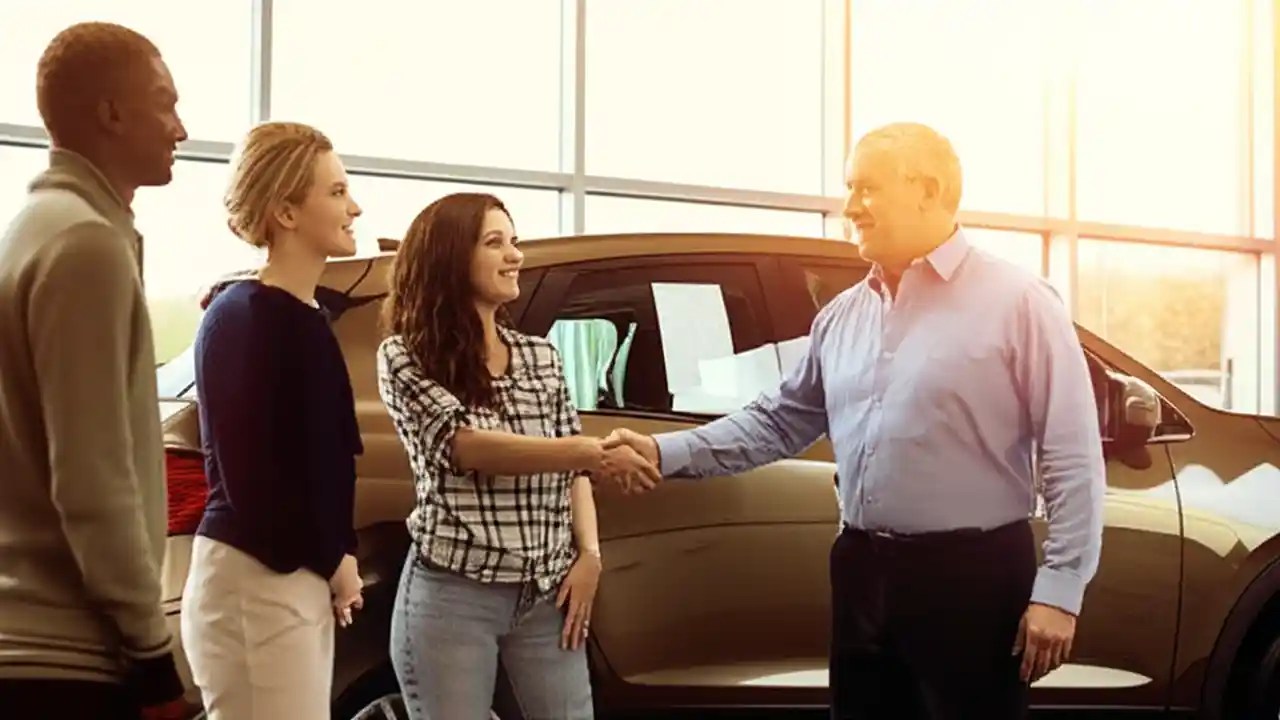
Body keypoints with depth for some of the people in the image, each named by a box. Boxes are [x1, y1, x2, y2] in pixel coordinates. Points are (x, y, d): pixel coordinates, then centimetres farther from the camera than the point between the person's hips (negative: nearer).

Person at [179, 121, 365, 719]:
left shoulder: (297, 317, 14)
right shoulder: (245, 318, -12)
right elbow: (250, 472, -17)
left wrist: (330, 563, 7)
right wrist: (334, 561, -5)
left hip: (294, 579, 9)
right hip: (257, 582, -8)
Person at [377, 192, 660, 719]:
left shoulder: (542, 357, 12)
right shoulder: (405, 356, -3)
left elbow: (572, 470, 15)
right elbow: (465, 446, -17)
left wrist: (589, 555, -3)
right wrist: (594, 454, -27)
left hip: (548, 594, 4)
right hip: (451, 596, -4)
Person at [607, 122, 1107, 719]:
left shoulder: (1016, 302, -7)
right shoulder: (841, 316, 11)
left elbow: (1073, 458, -10)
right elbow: (778, 422, 15)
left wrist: (1059, 587, -15)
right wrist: (667, 453, 4)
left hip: (971, 577, -6)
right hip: (863, 574, 6)